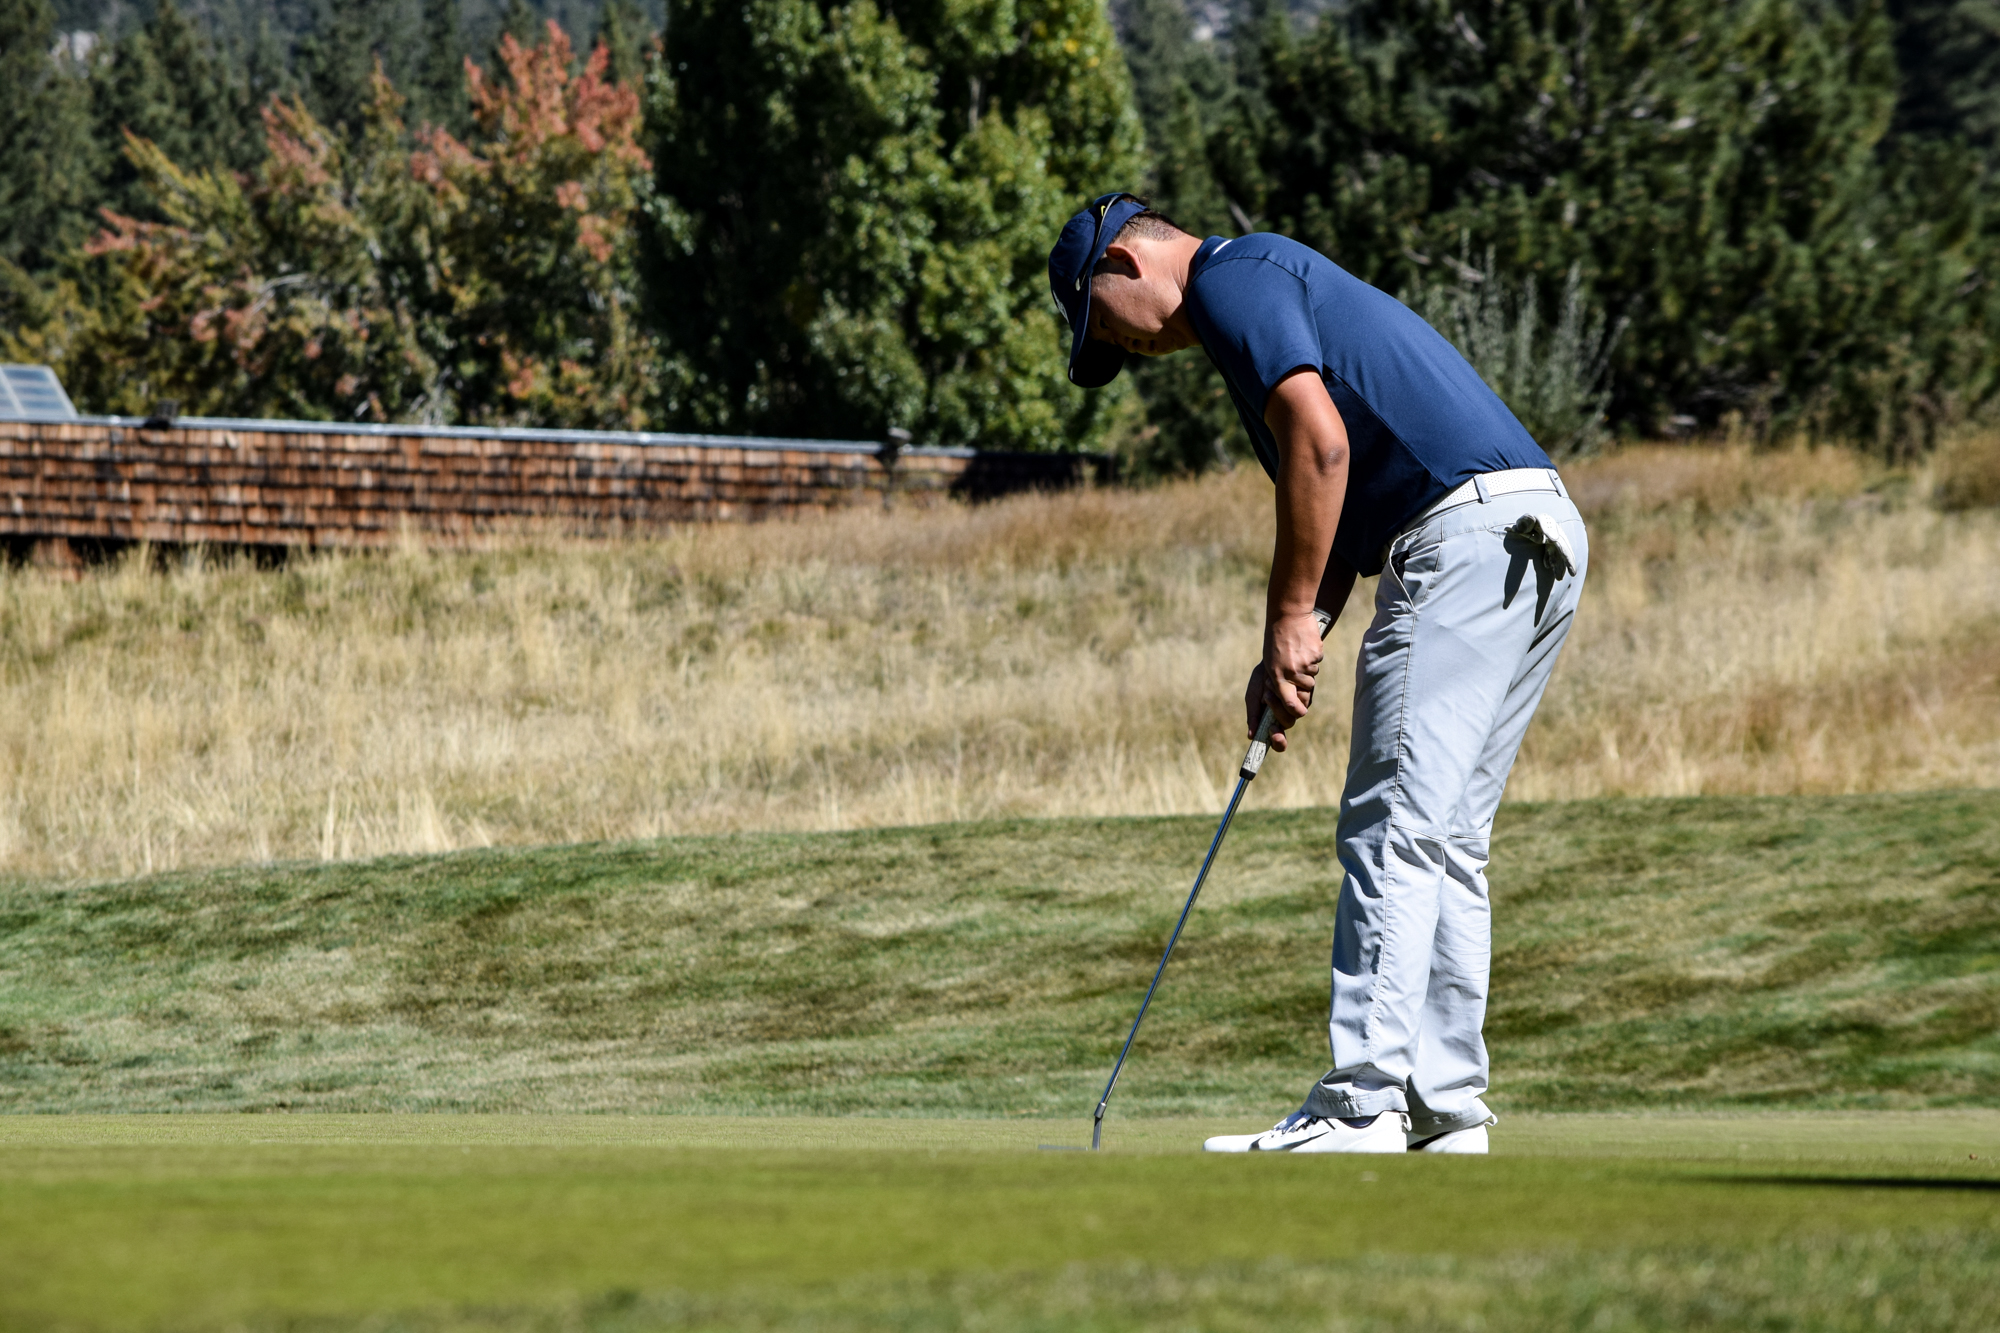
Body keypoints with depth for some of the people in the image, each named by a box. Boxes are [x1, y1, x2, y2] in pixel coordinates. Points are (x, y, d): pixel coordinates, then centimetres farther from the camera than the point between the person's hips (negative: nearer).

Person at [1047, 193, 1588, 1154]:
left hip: (1467, 534, -10)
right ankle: (1445, 1108, 10)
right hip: (1537, 540, 10)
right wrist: (1293, 651, 16)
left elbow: (1320, 441, -16)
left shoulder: (1232, 277, -3)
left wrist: (1291, 620, -10)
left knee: (1394, 830, -11)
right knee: (1446, 840, 11)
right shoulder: (1273, 281, 28)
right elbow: (1348, 495, 27)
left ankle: (1362, 1109, -15)